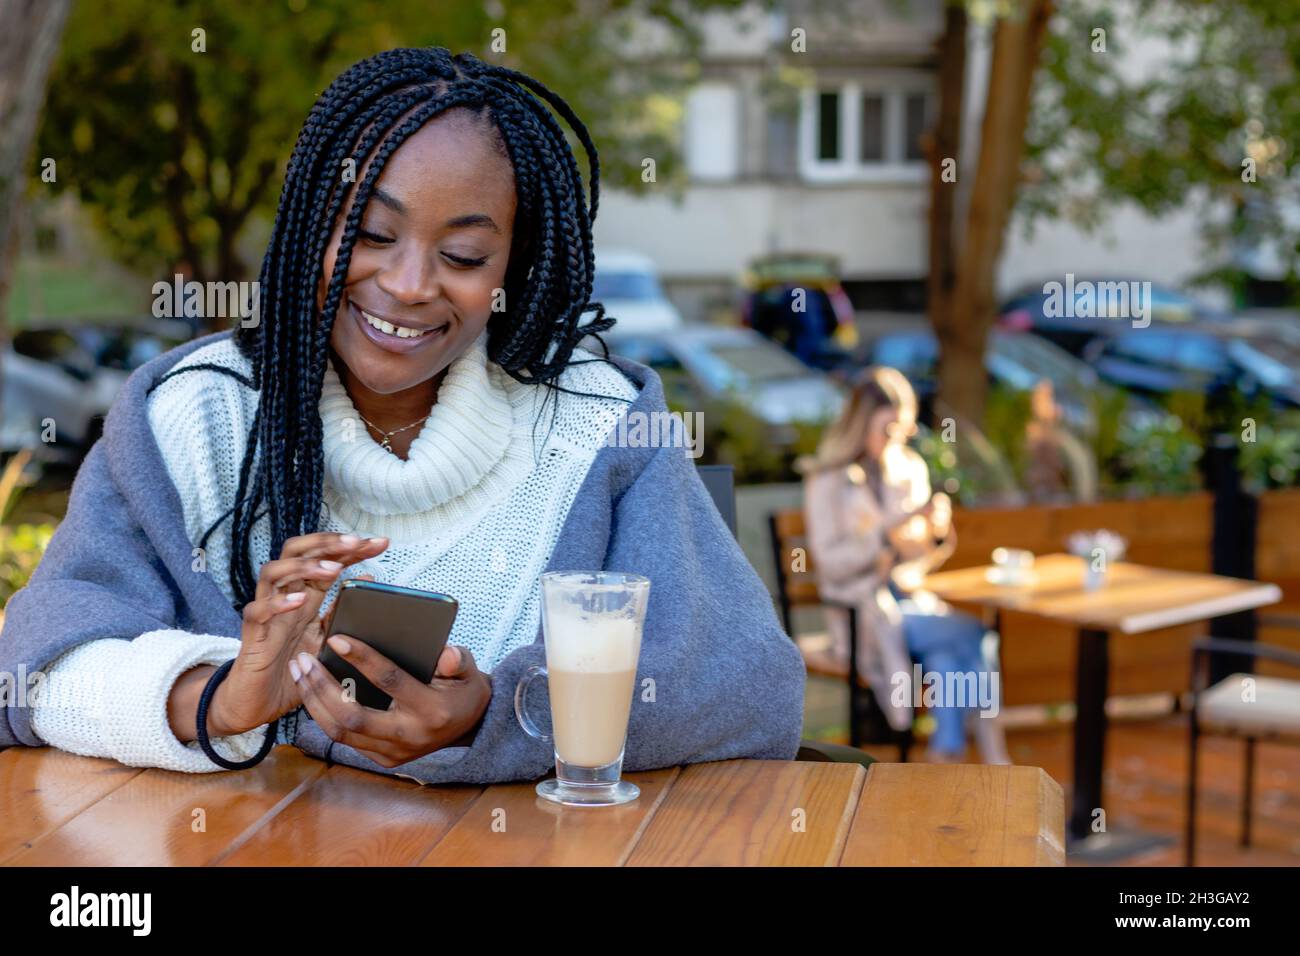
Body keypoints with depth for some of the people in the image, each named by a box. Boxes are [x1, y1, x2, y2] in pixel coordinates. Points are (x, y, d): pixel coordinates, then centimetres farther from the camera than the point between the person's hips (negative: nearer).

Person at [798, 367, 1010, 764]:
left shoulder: (911, 470, 12)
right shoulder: (828, 480, -5)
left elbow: (918, 560, 16)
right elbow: (830, 561, -13)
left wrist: (938, 532, -7)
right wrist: (889, 527, -23)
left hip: (912, 599, 5)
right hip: (861, 613, -5)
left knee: (948, 660, -29)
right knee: (973, 637, -27)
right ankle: (997, 764, -25)